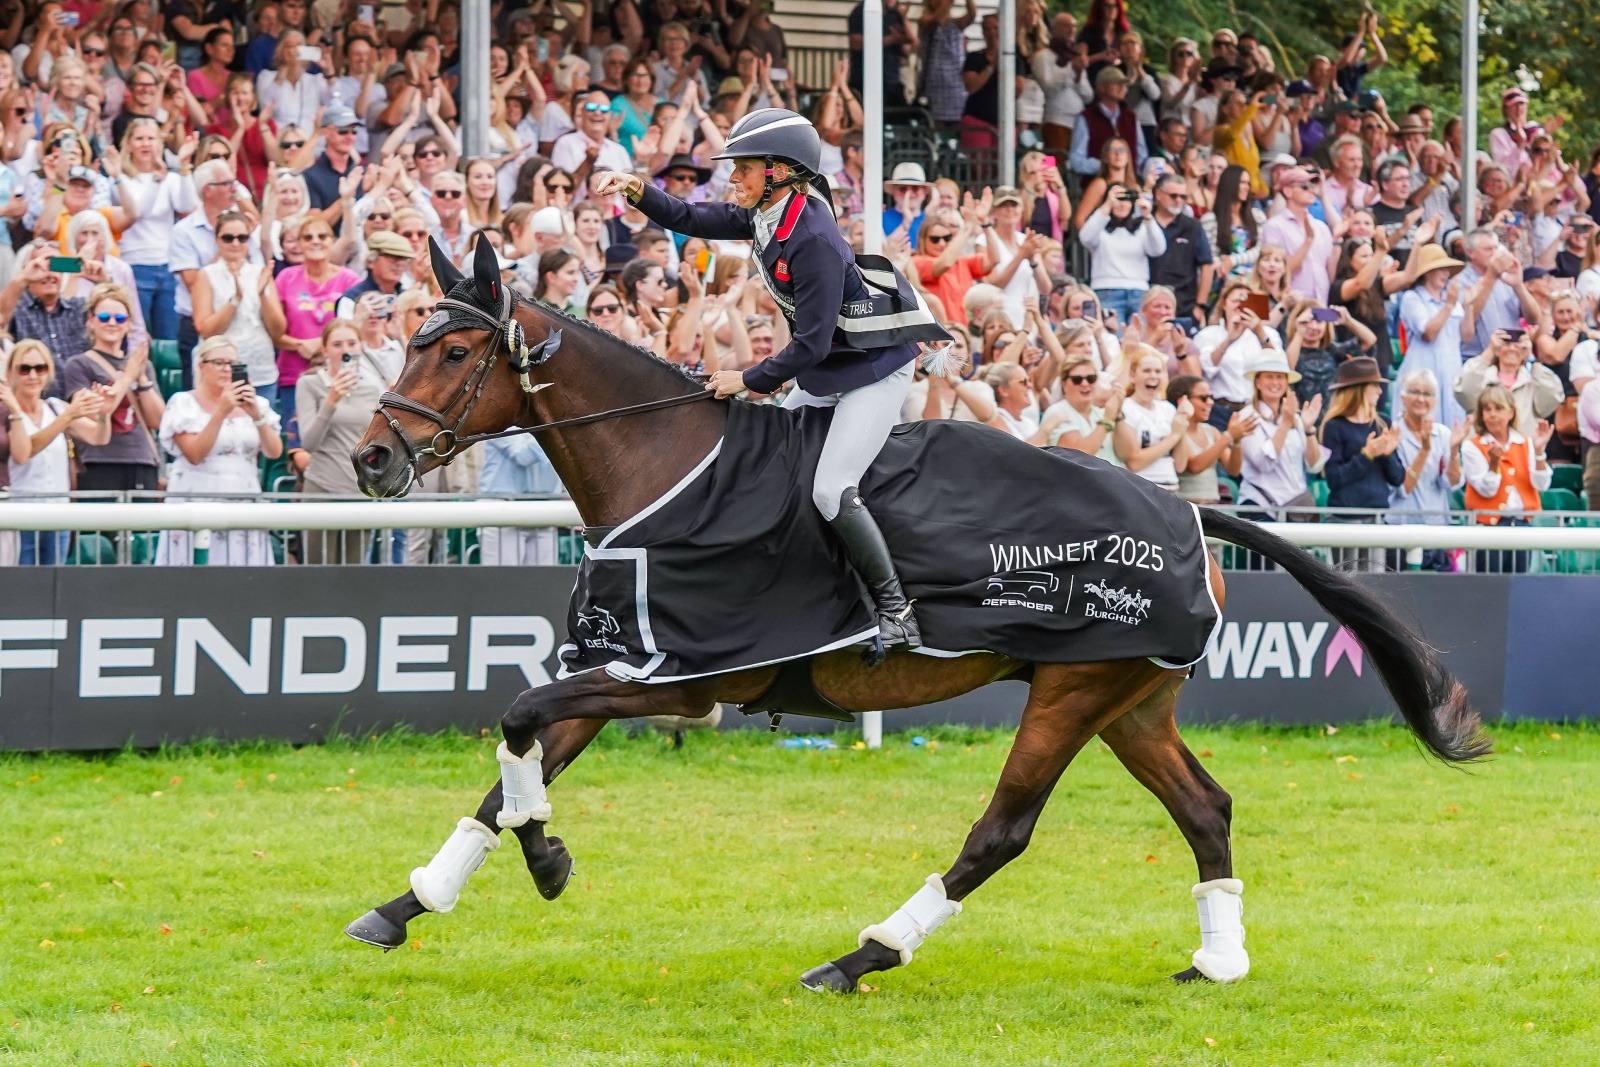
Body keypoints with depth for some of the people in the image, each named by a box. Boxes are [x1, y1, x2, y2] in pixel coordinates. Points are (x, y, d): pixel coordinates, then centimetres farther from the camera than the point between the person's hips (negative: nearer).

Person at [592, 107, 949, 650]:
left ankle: (896, 610, -9)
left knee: (830, 490, -19)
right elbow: (690, 220, 10)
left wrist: (749, 379, -16)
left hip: (875, 370, -10)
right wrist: (637, 191, -8)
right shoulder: (763, 217, -1)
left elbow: (811, 345, -27)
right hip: (828, 375, 10)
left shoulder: (813, 240, -28)